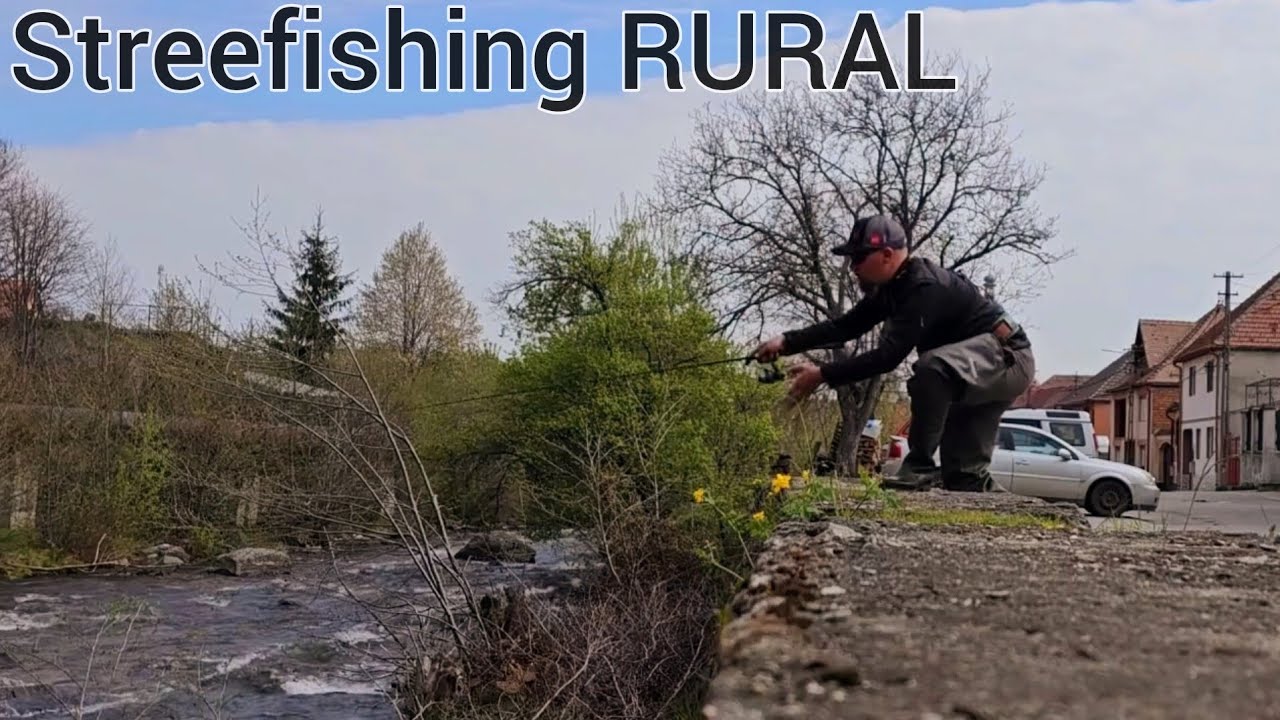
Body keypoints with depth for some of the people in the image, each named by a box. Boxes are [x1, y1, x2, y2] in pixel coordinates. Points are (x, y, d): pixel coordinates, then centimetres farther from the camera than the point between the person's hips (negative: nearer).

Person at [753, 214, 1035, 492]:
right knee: (963, 474, 12)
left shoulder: (926, 288, -28)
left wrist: (823, 374, -31)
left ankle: (919, 468, -27)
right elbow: (847, 325, 4)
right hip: (973, 371, 10)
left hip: (1007, 357, -10)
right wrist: (787, 342, -7)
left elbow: (889, 355, -34)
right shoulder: (893, 286, 3)